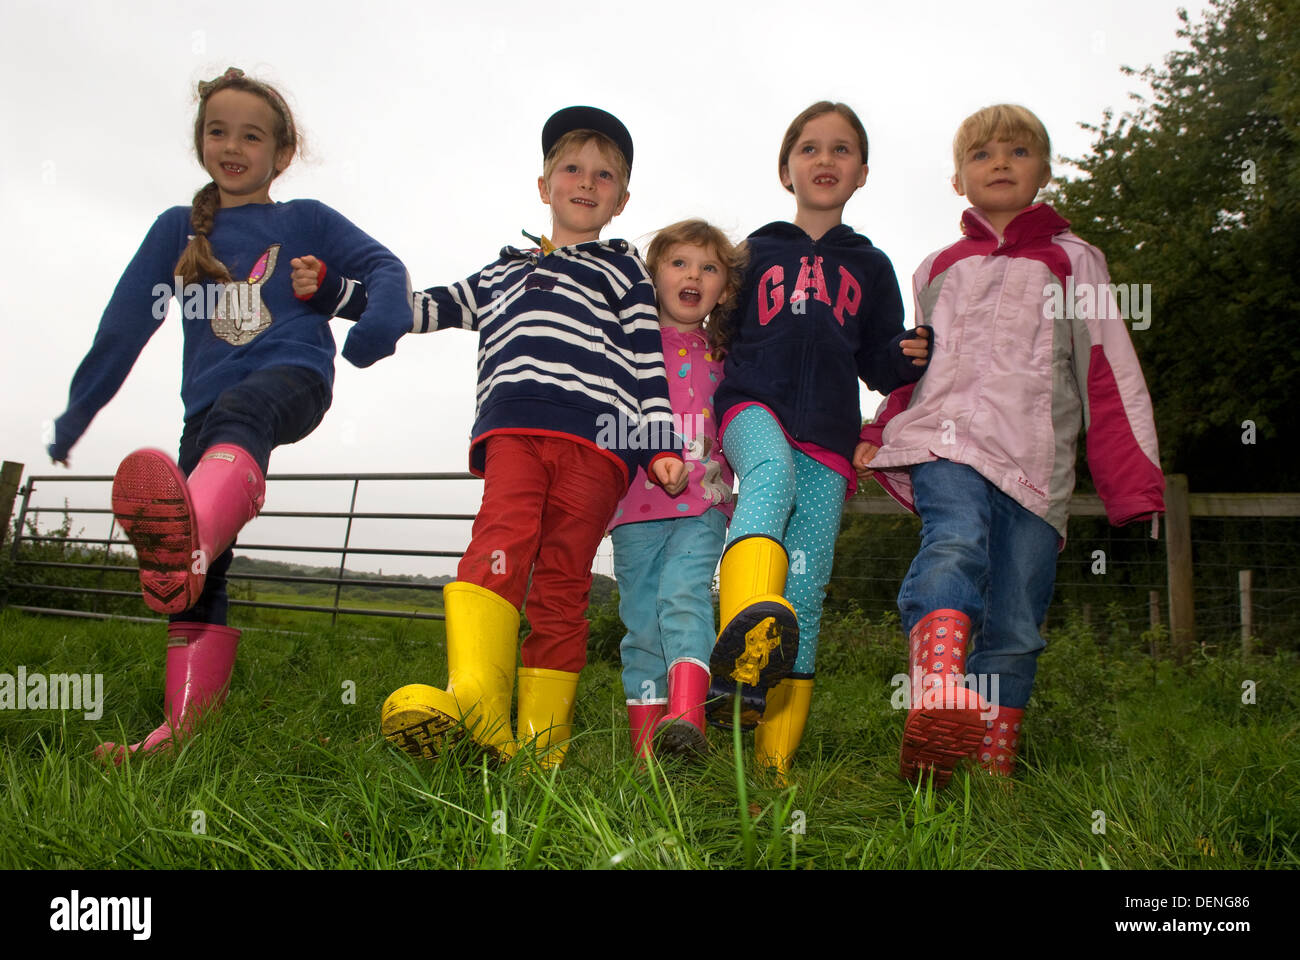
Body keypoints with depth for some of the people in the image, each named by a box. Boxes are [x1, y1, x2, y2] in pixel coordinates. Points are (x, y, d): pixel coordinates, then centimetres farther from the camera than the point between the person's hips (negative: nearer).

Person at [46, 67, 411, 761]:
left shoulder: (304, 220, 17)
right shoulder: (177, 229, 22)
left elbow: (381, 264, 11)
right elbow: (123, 326, 20)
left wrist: (385, 314, -13)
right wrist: (73, 417, 20)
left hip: (292, 375, -4)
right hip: (209, 400, 4)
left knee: (237, 412, -41)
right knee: (205, 573, -11)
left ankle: (189, 541, -72)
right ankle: (184, 725, -16)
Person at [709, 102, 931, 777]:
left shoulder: (871, 267, 22)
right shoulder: (757, 252, 18)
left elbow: (879, 367, 18)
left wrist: (908, 356, -1)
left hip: (827, 432, 2)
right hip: (754, 405, -1)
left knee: (806, 588, -7)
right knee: (771, 472, -38)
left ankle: (774, 759, -4)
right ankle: (746, 636, -62)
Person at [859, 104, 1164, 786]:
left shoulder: (1072, 261, 20)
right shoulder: (937, 269, 25)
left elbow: (1109, 374, 13)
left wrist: (1136, 478, 4)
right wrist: (878, 437, 13)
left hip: (1035, 462, 1)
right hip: (946, 443, 0)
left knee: (1014, 628, -4)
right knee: (956, 544, -31)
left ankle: (994, 773, 3)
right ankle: (936, 717, -49)